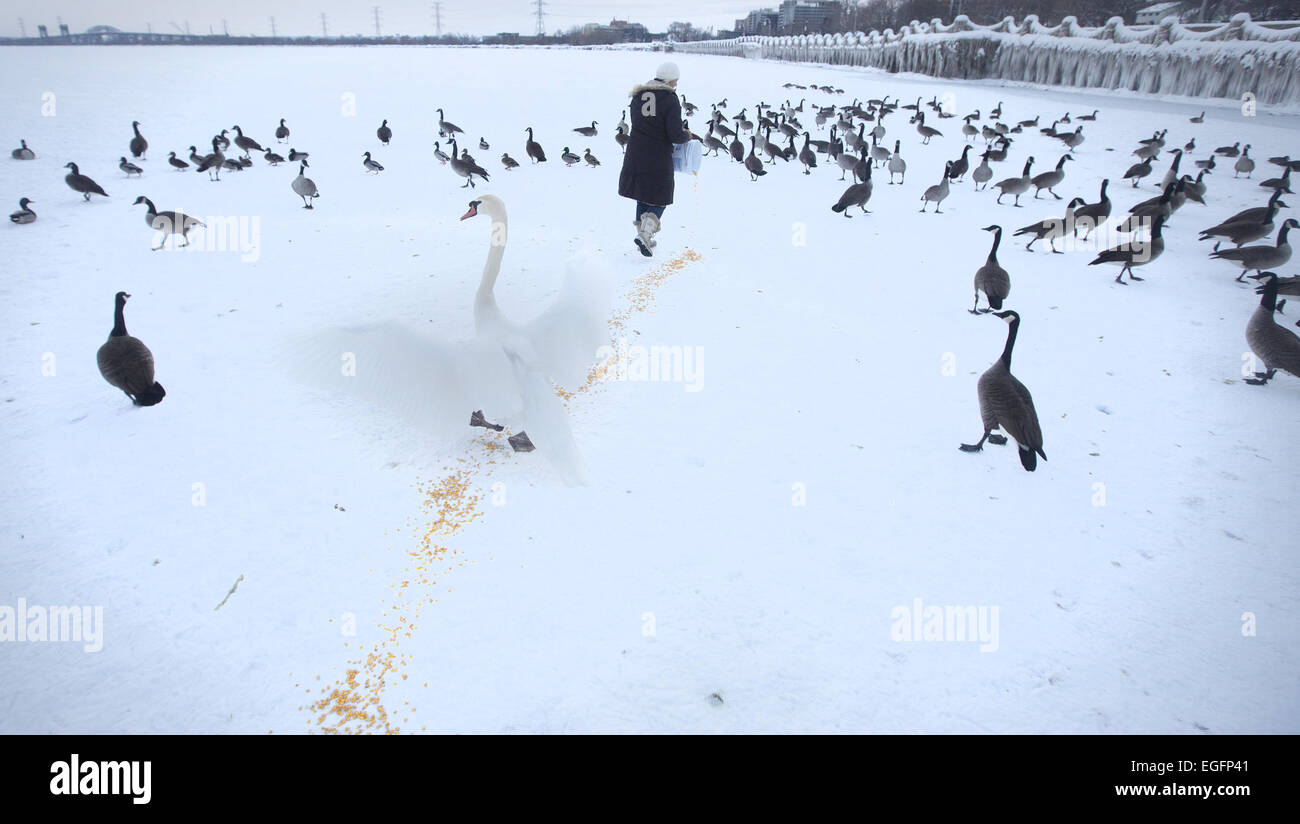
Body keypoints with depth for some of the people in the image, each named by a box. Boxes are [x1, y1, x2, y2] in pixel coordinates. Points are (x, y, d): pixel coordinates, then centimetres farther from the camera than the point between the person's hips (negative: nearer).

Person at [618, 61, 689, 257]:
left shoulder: (638, 95, 6)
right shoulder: (670, 98, -11)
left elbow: (636, 124, 11)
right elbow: (675, 134, -16)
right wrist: (687, 136, 6)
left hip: (636, 155, 5)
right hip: (659, 158, -5)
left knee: (643, 197, 18)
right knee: (660, 198, 5)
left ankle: (644, 237, 24)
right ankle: (645, 234, -15)